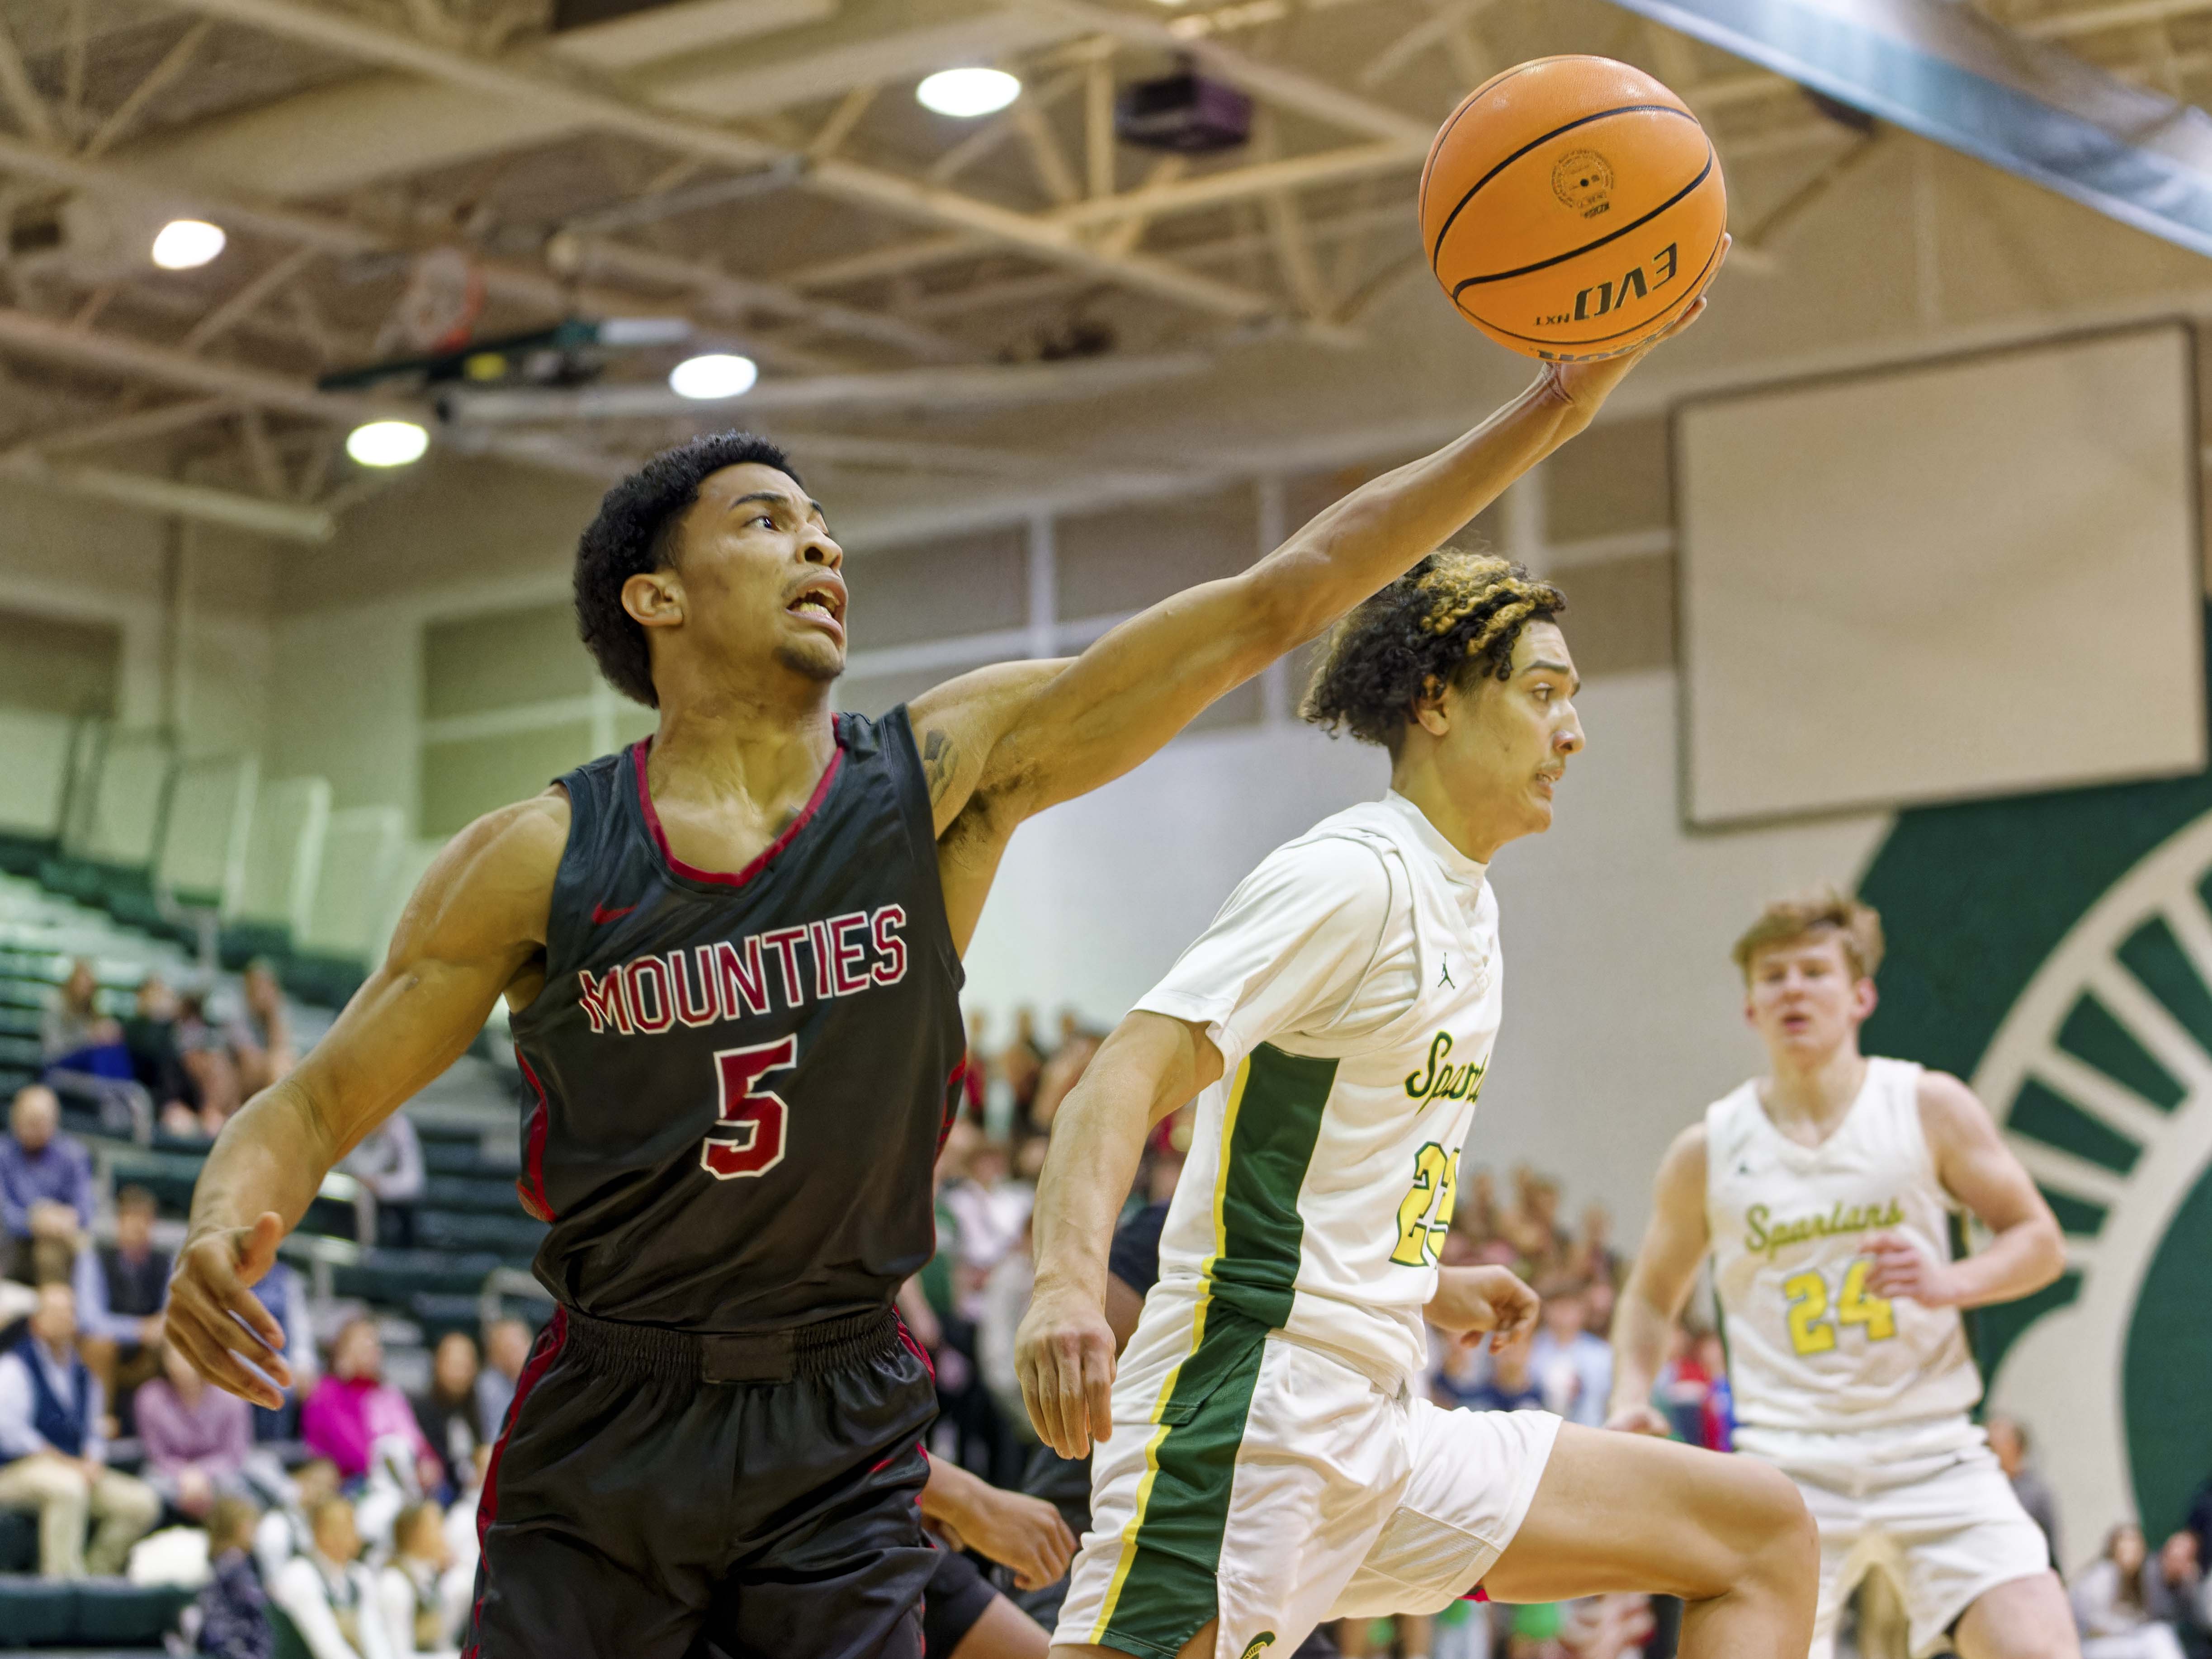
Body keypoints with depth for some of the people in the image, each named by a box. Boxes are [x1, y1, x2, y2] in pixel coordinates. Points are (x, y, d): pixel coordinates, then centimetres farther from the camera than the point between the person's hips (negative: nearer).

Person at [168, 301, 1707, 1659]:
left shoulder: (945, 773, -4)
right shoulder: (537, 861, -6)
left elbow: (1279, 599, -9)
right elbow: (318, 1101, -1)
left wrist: (1557, 400, -14)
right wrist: (227, 1224, -25)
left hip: (841, 1431, 1)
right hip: (602, 1432, -1)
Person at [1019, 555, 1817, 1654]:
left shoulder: (1466, 907, 19)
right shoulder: (1351, 875, -9)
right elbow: (1130, 1075, -22)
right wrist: (1066, 1282, -37)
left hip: (1384, 1433, 9)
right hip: (1247, 1407, -9)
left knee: (1762, 1531, 6)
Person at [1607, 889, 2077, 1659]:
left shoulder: (1930, 1108, 1)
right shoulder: (1707, 1153, 4)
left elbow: (2038, 1240, 5)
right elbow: (1652, 1293, 18)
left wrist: (1948, 1284, -15)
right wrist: (1631, 1398, -1)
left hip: (1931, 1450, 0)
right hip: (1789, 1467, 0)